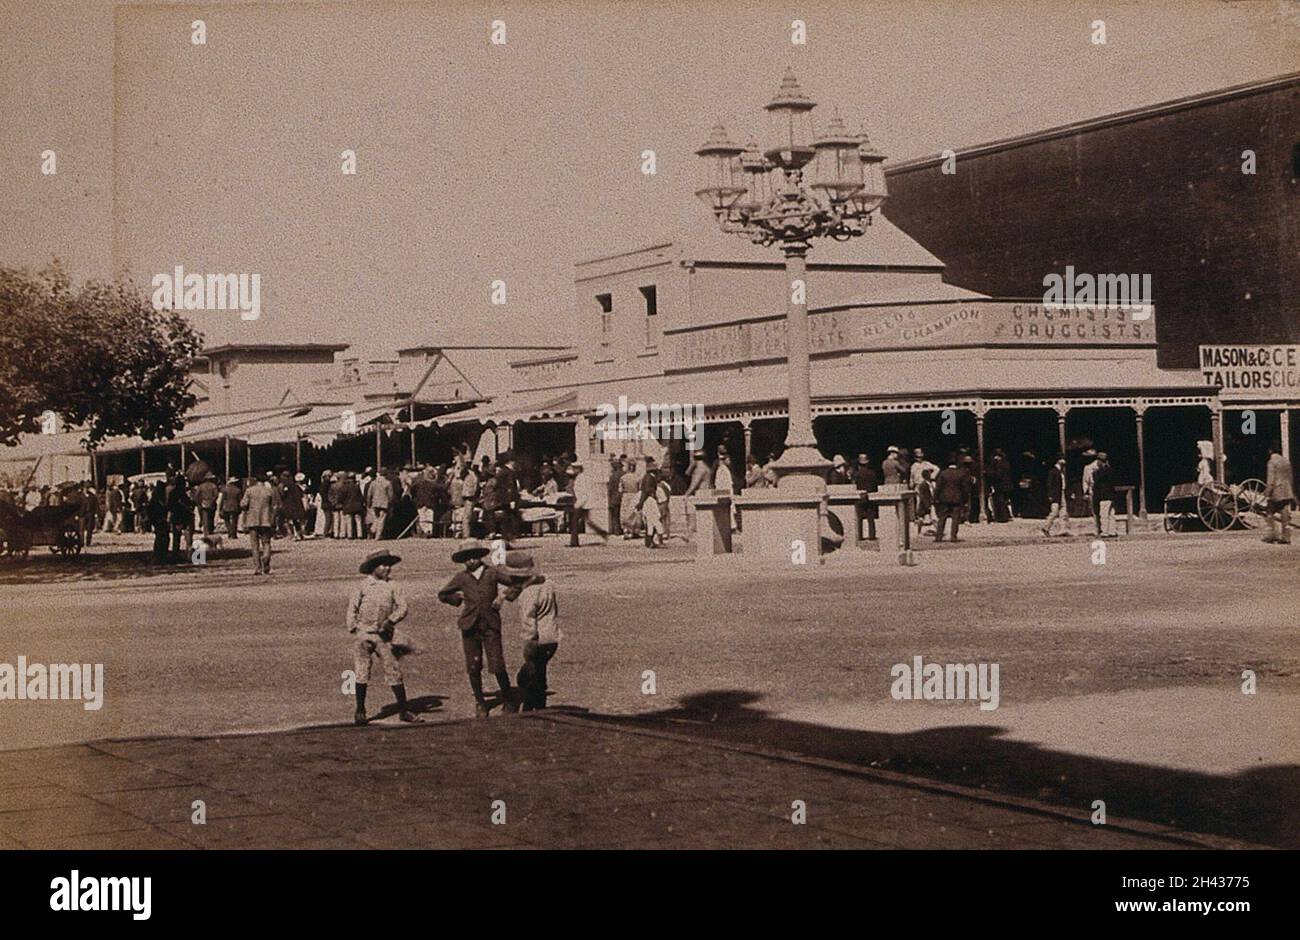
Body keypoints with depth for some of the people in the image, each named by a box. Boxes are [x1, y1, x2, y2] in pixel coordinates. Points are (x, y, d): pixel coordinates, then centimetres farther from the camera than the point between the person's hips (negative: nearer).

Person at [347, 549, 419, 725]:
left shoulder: (391, 587, 4)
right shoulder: (363, 586, 1)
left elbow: (402, 607, 1)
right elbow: (352, 607, 7)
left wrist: (391, 620, -14)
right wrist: (352, 628, 0)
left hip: (384, 636, 1)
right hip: (364, 633, -1)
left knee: (394, 671, -1)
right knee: (362, 673, -1)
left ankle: (403, 710, 6)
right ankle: (360, 712, 9)